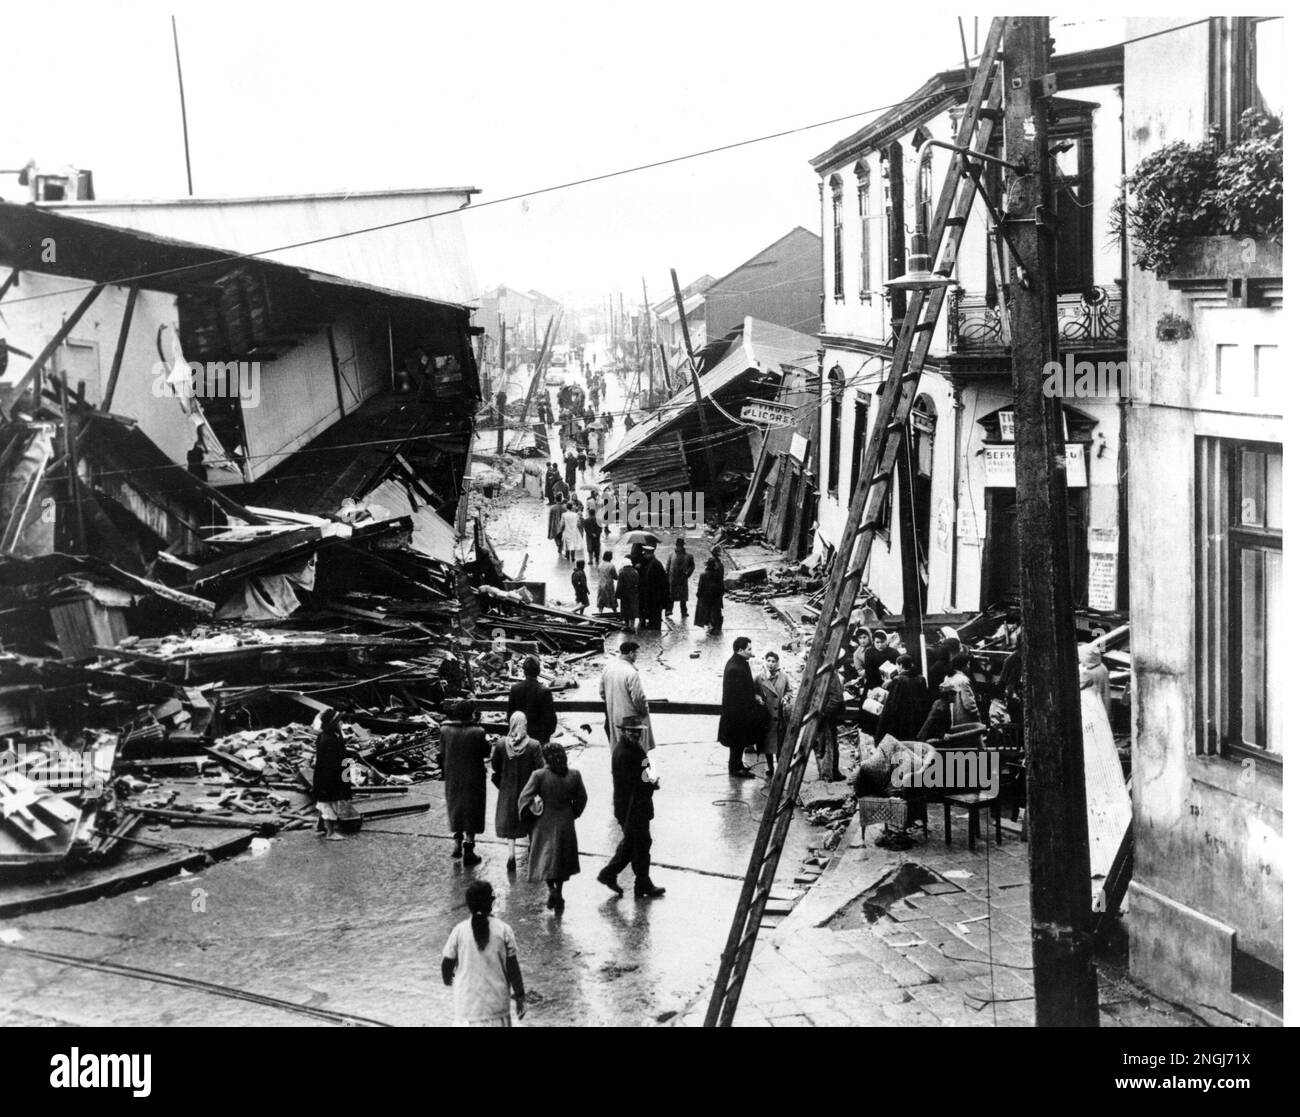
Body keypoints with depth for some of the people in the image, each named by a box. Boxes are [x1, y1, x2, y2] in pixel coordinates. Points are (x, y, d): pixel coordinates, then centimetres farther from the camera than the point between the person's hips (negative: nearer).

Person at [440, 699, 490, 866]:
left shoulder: (445, 731, -10)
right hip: (473, 777, -3)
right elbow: (486, 752, -8)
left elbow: (442, 754, -2)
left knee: (455, 810, 22)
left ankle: (457, 843, 19)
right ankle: (468, 851, 13)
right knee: (472, 812, 10)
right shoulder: (477, 732, -19)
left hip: (452, 778, 3)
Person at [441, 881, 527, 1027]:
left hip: (467, 1003, 0)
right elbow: (512, 968, -6)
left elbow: (447, 964, 2)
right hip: (496, 1002, 0)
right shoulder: (504, 930, -8)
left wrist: (447, 979, 23)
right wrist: (519, 996, 5)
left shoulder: (459, 930, -7)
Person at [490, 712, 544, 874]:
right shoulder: (534, 745, -19)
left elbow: (495, 766, -2)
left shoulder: (501, 744, -14)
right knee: (531, 822, 20)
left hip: (508, 789, 1)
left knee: (509, 823, 14)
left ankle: (511, 854, 3)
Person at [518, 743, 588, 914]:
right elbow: (581, 799, 4)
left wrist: (531, 811, 0)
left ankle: (552, 889, -15)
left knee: (545, 859, 6)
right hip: (566, 823, 3)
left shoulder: (539, 775, -16)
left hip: (545, 823, -3)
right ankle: (559, 893, 22)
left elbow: (524, 796, -16)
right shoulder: (574, 776, -7)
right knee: (563, 860, 17)